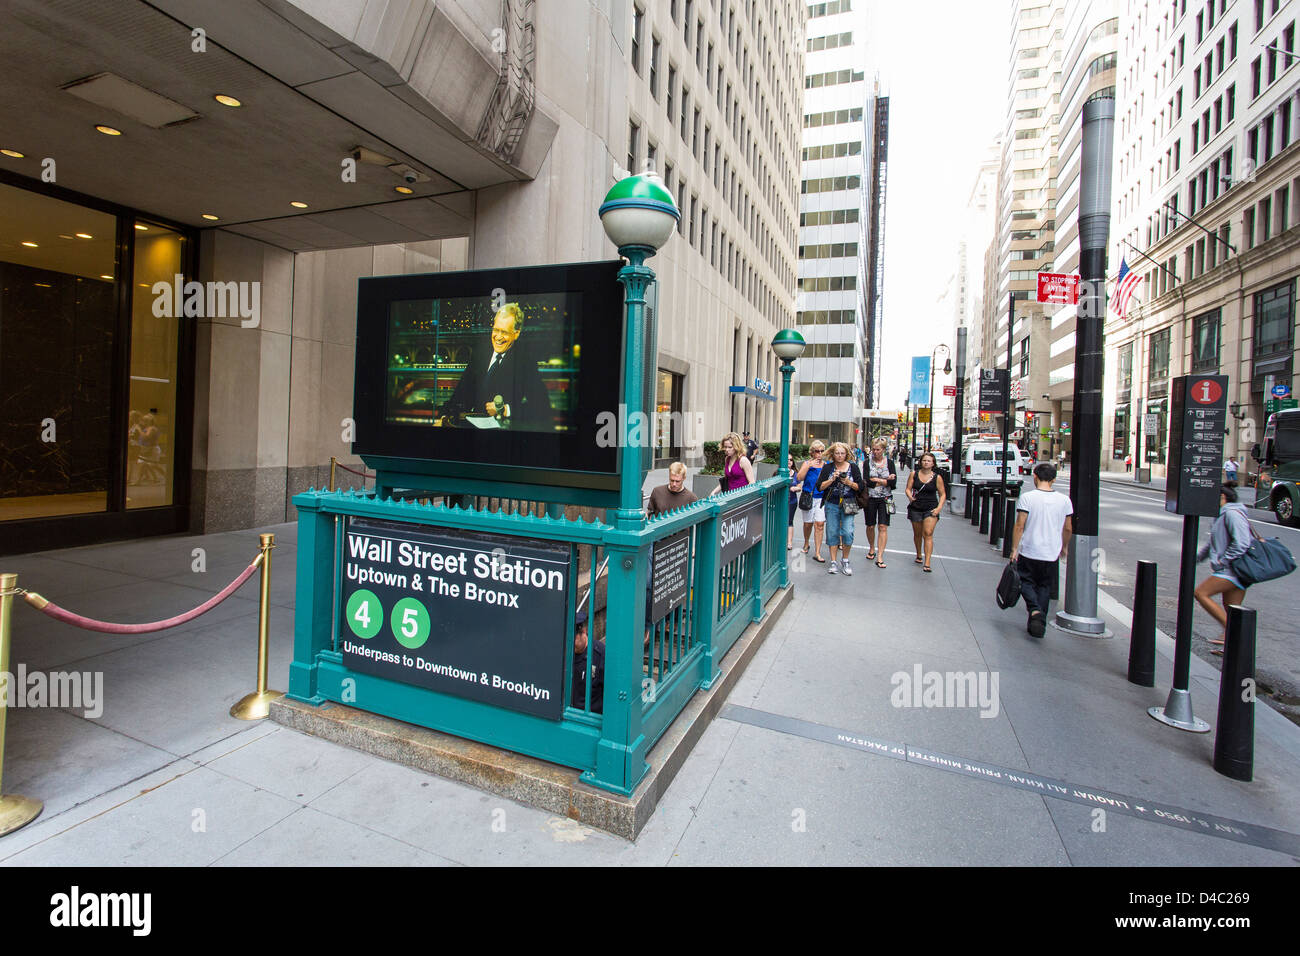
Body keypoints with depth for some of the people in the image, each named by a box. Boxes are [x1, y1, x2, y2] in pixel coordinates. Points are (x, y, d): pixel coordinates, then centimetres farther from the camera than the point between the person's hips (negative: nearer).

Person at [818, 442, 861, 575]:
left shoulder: (853, 467, 5)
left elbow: (859, 486, 5)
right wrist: (832, 479, -13)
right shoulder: (827, 467, 4)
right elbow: (820, 486, -1)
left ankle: (845, 560, 11)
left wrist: (849, 483, -11)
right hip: (832, 504, 1)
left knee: (848, 532, -10)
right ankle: (833, 563, 14)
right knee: (832, 533, 3)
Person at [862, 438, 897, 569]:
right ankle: (872, 549, 32)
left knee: (883, 526, -6)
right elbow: (867, 481, -12)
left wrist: (876, 480, -12)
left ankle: (880, 557, -4)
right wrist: (886, 480, -12)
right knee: (870, 526, 9)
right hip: (870, 498, 1)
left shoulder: (889, 462, 2)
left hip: (885, 499, 0)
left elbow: (894, 482, -9)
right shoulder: (868, 462, 1)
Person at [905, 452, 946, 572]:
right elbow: (908, 489, 3)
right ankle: (918, 555, 39)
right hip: (916, 508, 2)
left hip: (931, 509, -2)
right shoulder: (914, 474, 2)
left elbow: (942, 494, 5)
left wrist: (939, 508, -8)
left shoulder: (937, 477, -1)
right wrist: (910, 496, -20)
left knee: (928, 534, -13)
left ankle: (927, 563, -14)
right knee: (917, 534, 15)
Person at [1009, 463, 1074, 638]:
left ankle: (1034, 610, -12)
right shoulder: (1064, 500, 0)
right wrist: (1064, 547, 24)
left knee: (1026, 582, 13)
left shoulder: (1027, 497, -11)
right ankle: (1039, 623, 15)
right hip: (1052, 554, 3)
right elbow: (1068, 528, 8)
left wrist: (1014, 549, -5)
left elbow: (1019, 526, -13)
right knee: (1045, 587, 14)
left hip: (1029, 552, -3)